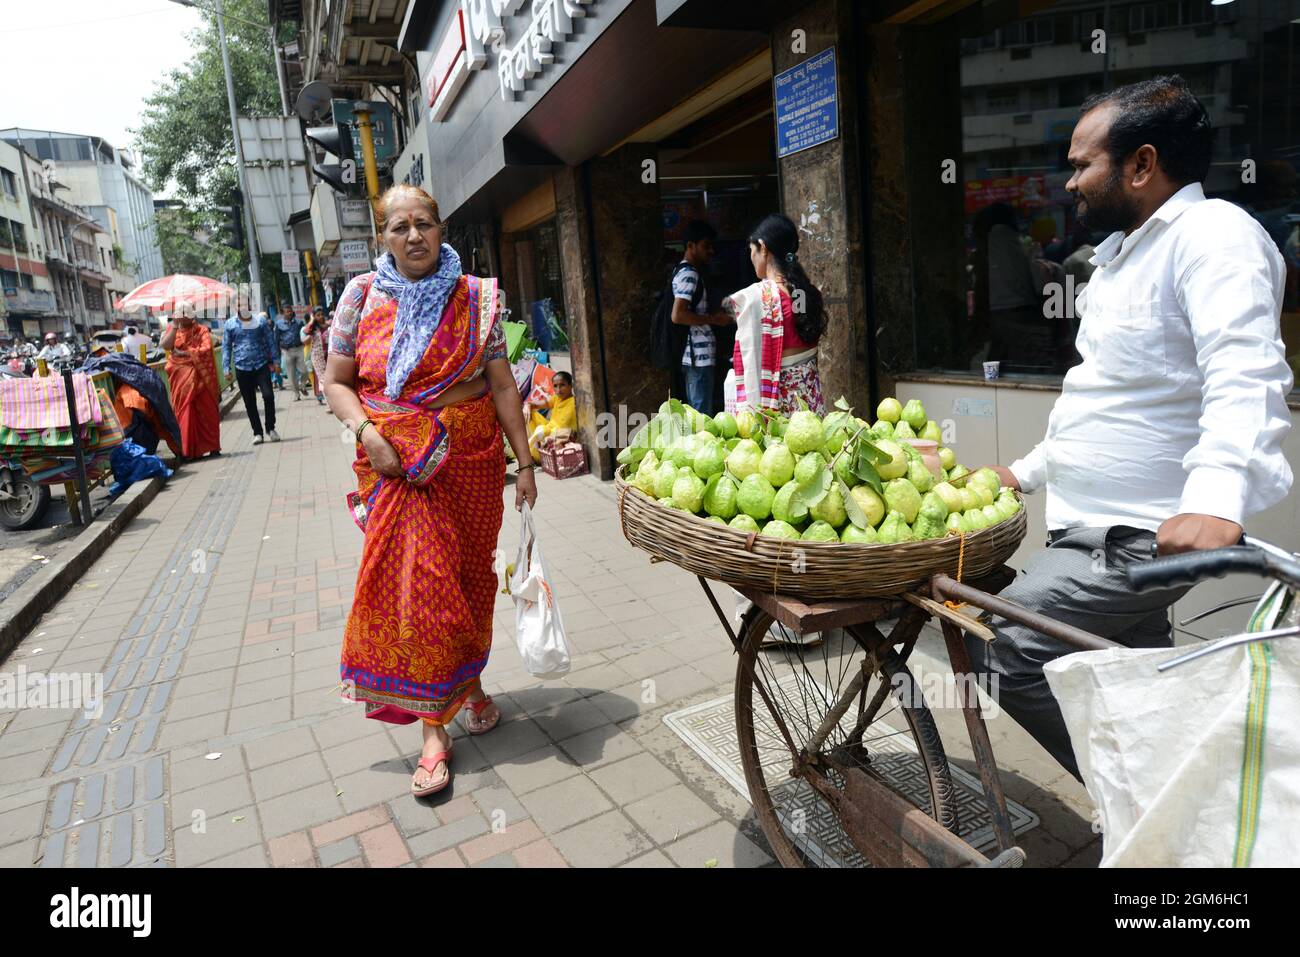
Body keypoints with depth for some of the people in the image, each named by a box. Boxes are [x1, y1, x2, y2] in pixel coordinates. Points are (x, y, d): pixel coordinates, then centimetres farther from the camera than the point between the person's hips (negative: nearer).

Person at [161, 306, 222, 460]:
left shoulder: (201, 330, 5)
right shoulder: (171, 329, 10)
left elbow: (206, 349, -10)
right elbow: (164, 345, -8)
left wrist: (184, 353, -11)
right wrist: (175, 326, -11)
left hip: (201, 376, -1)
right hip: (181, 378, 1)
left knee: (207, 412, 1)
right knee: (185, 413, 1)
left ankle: (213, 447, 9)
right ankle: (189, 450, 6)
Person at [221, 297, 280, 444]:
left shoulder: (261, 320, 3)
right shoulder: (230, 324, 3)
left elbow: (270, 341, 8)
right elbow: (227, 347, 7)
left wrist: (274, 361, 3)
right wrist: (226, 368, 2)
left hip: (261, 365, -1)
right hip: (242, 368, 1)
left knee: (268, 395, -10)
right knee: (249, 402, 5)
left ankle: (270, 428, 7)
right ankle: (257, 432, 14)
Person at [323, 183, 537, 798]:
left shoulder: (474, 298, 2)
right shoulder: (363, 295, 2)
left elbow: (502, 384, 2)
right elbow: (336, 382, 5)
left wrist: (524, 463, -1)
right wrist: (366, 432, -13)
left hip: (472, 458, 1)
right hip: (397, 463, -1)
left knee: (471, 573, 10)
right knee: (418, 580, -5)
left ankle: (468, 683, 35)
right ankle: (434, 730, 4)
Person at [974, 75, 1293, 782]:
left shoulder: (1214, 235, -13)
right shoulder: (1124, 256, 19)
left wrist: (1215, 499, -44)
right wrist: (1029, 472, 24)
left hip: (1138, 541, -10)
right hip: (1094, 527, 10)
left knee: (999, 646, -15)